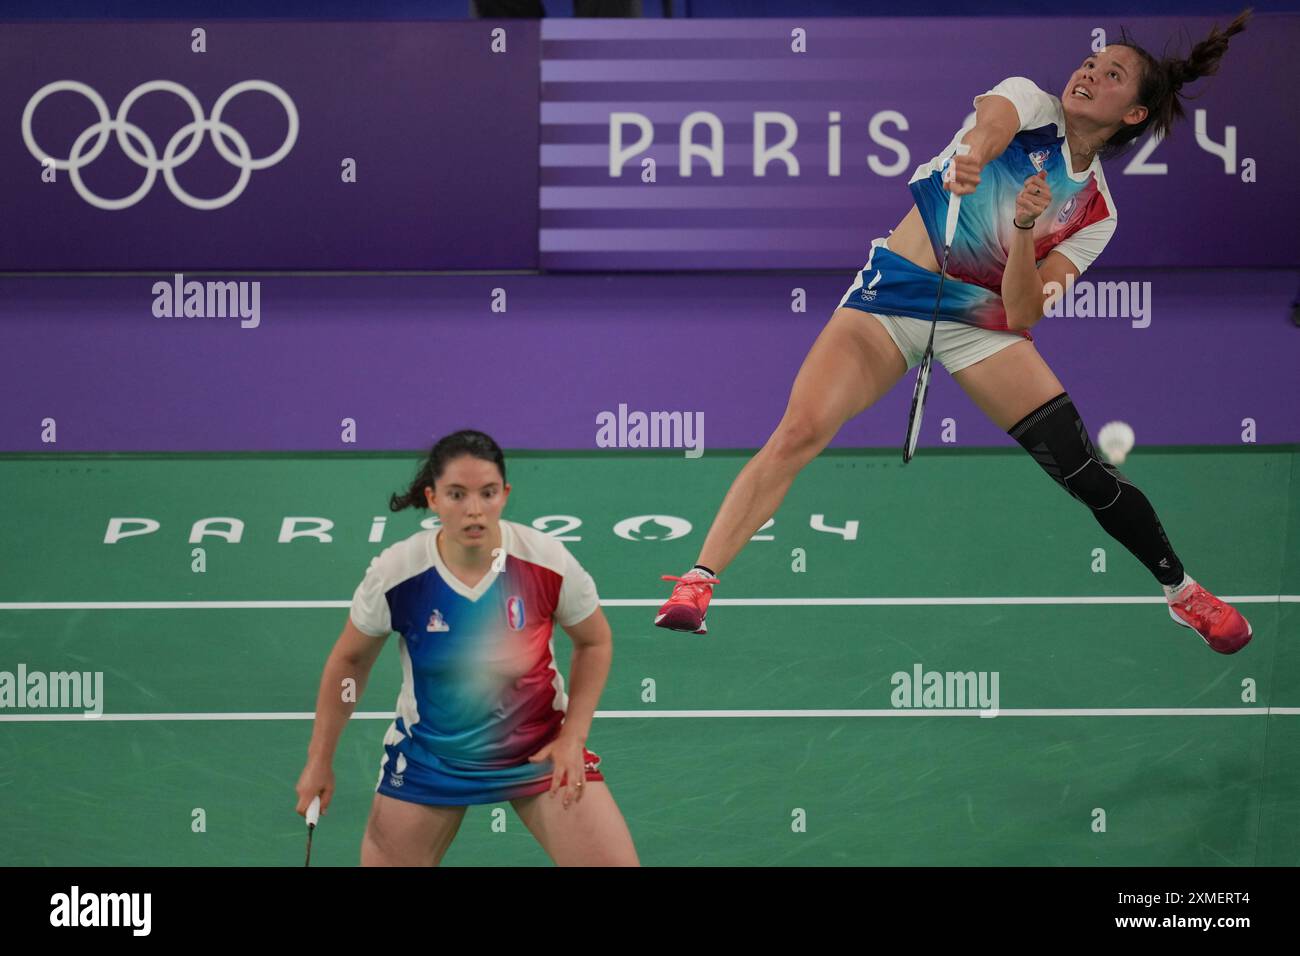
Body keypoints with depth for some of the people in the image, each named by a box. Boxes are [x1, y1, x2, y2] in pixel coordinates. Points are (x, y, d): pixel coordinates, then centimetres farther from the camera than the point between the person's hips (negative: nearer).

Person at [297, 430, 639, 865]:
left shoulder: (548, 561, -21)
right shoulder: (394, 574, -20)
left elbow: (594, 642, -1)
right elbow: (350, 659, -1)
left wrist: (573, 736, -10)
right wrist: (320, 759, 3)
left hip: (541, 747, 0)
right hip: (428, 758, 0)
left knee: (617, 861, -10)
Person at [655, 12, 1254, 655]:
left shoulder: (1096, 213, 5)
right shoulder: (1028, 101, -1)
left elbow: (1021, 315, -7)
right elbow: (992, 123, -28)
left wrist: (1026, 228, -25)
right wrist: (972, 155, -52)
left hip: (981, 322, 3)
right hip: (895, 289, -2)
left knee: (1084, 469, -5)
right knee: (800, 433, -21)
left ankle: (1181, 591, 17)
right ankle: (698, 581, -16)